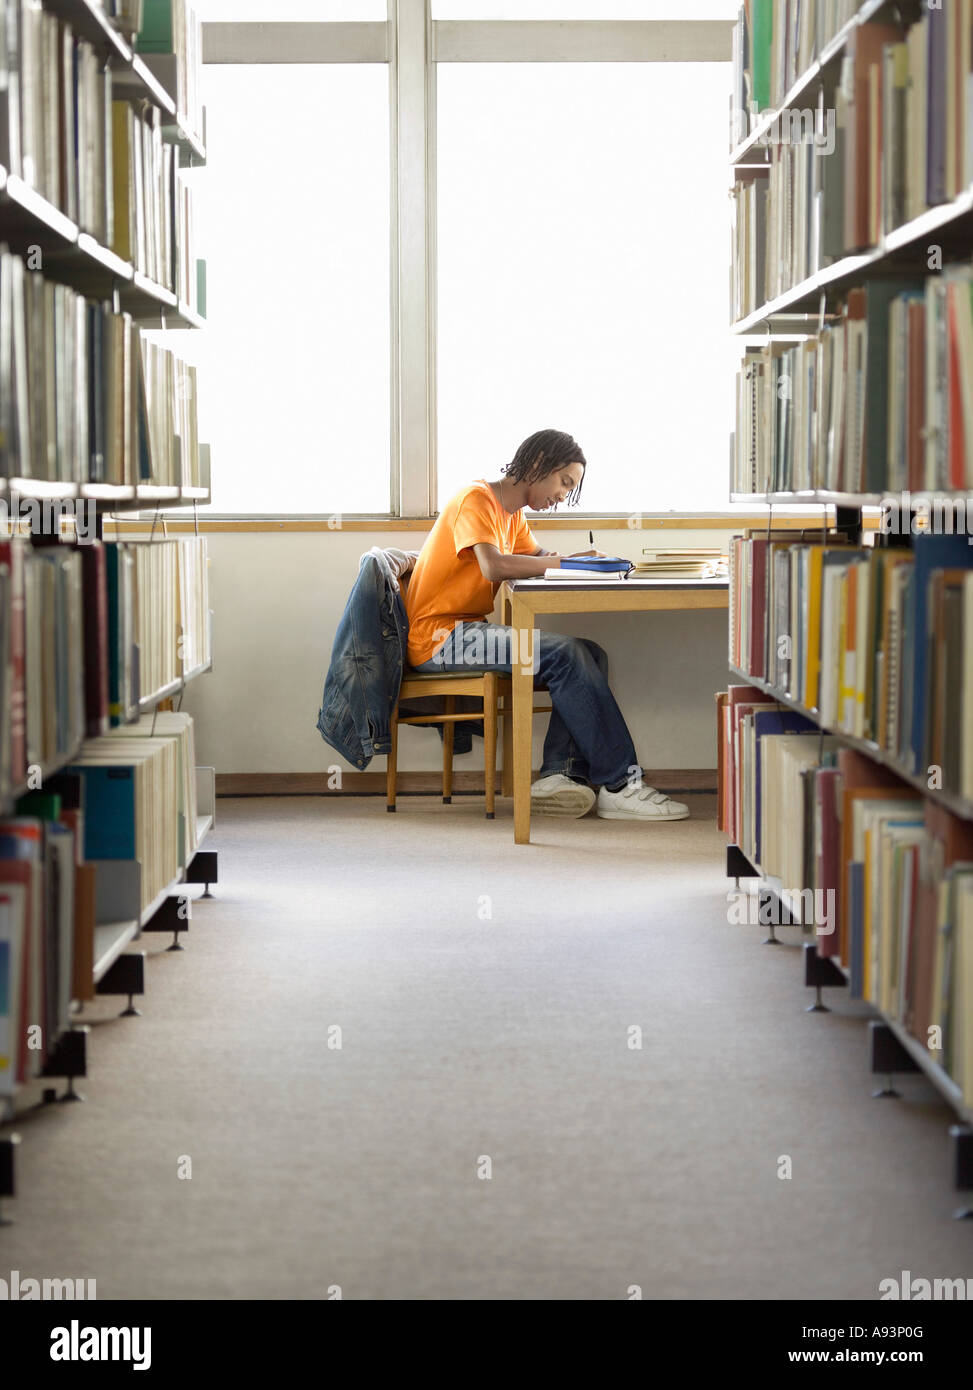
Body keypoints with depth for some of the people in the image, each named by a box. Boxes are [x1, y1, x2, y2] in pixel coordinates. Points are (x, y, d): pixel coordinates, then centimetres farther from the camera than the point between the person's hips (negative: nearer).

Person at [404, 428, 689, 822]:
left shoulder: (512, 513, 18)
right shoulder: (477, 499, -12)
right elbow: (494, 567, -26)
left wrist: (575, 560, -2)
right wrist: (563, 563, -15)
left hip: (467, 632, 10)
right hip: (439, 636, -10)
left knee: (590, 655, -7)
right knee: (565, 654, -24)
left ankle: (559, 774, -19)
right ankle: (618, 785, -19)